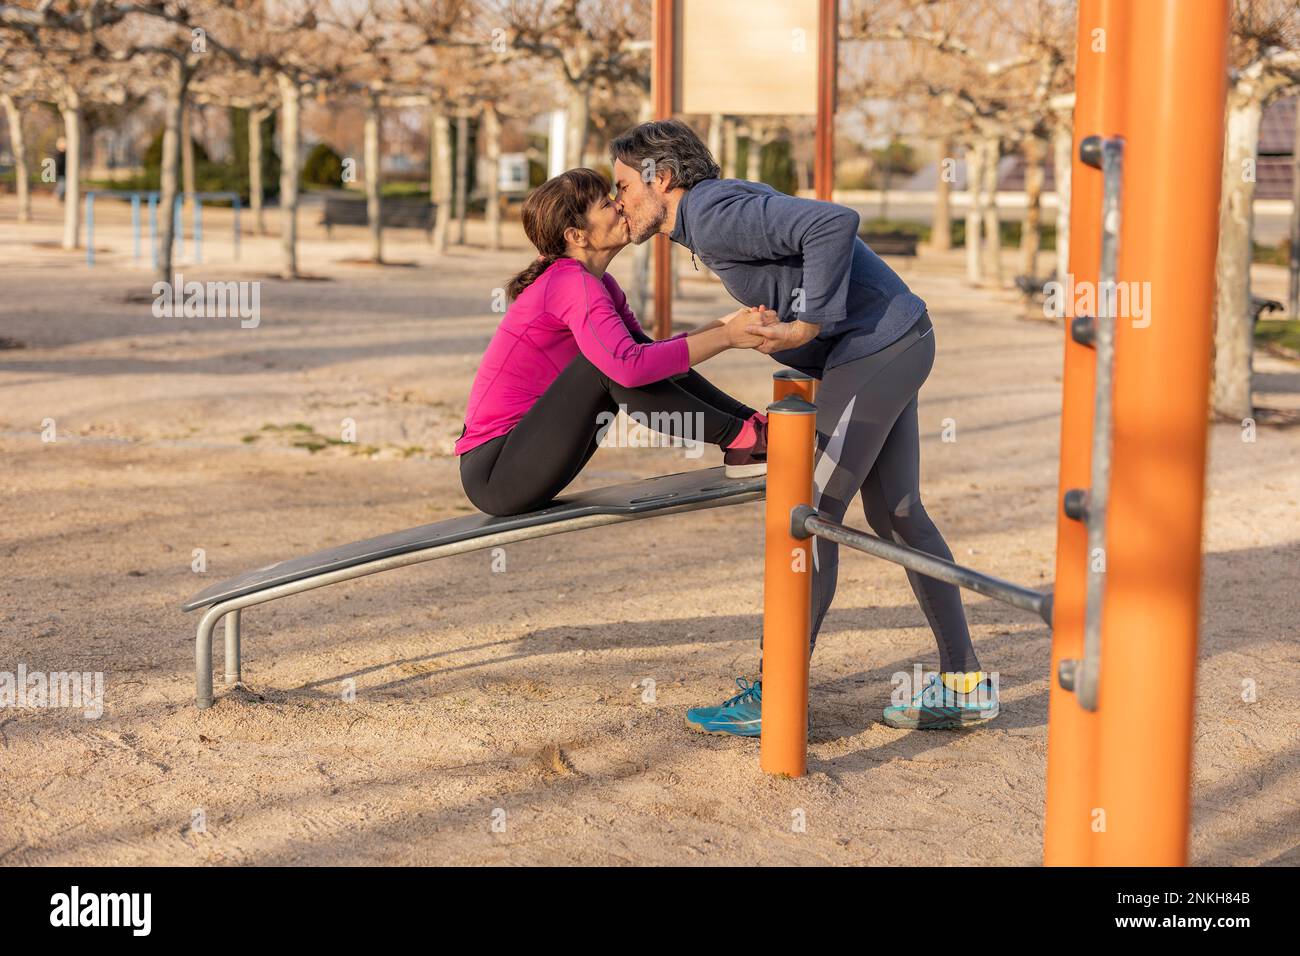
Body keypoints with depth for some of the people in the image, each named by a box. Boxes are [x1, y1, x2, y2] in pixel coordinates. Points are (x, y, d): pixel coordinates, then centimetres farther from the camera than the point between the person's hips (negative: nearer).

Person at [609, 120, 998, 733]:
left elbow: (834, 223, -27)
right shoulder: (726, 205, 16)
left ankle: (773, 699, 1)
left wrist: (806, 325, -22)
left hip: (873, 349, -11)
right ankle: (962, 685, 21)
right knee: (894, 514, 15)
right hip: (898, 343, 11)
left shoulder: (713, 215, -16)